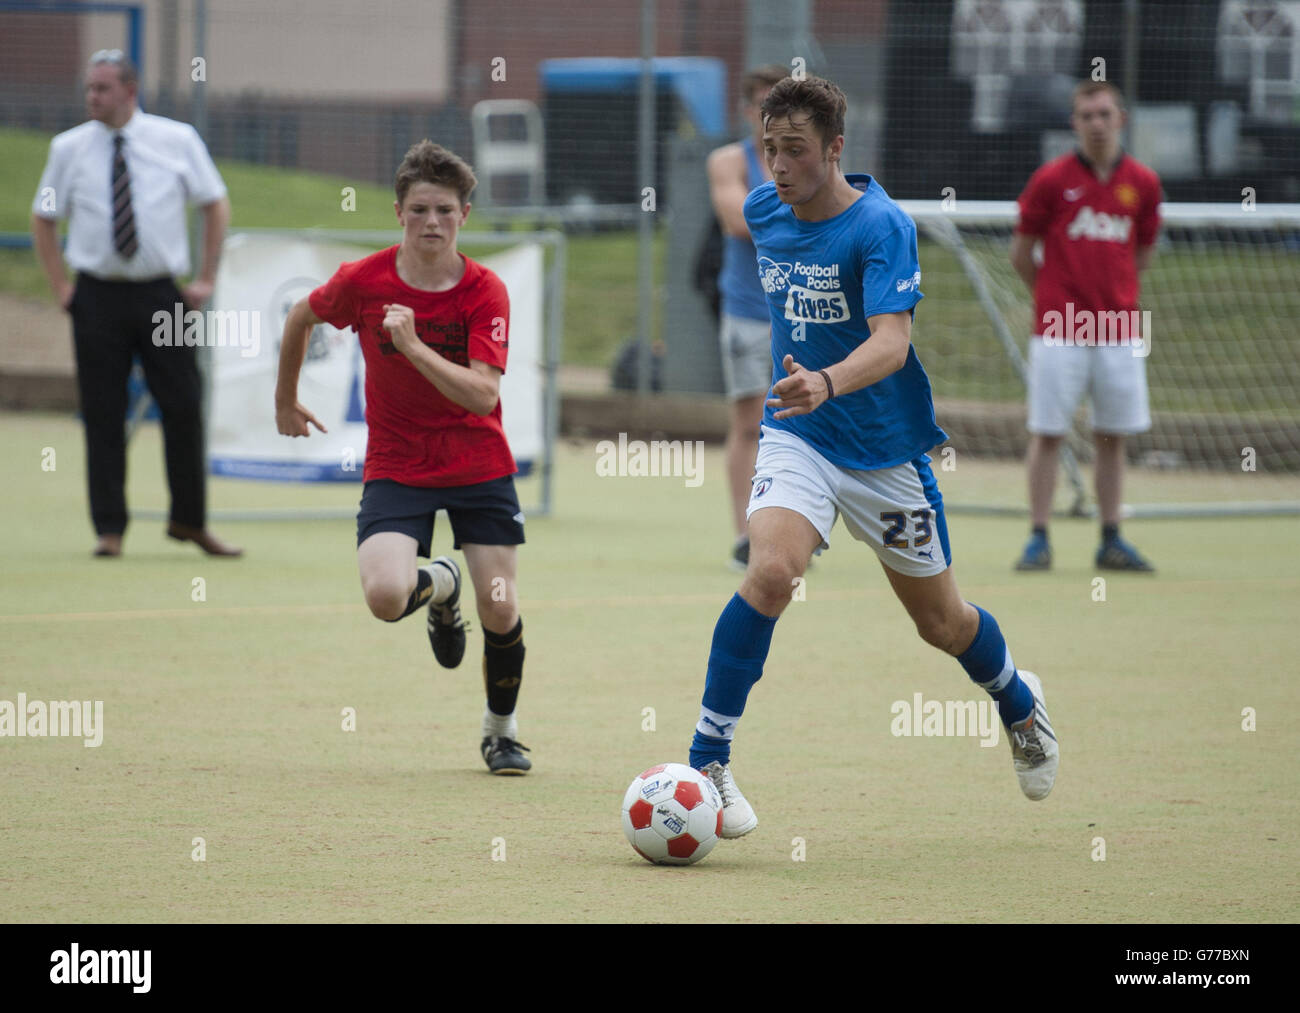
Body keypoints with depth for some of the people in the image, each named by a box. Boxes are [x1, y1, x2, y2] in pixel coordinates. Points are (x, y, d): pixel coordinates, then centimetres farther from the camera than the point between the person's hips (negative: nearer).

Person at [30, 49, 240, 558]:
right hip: (98, 298, 0)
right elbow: (42, 219, 14)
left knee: (184, 408, -2)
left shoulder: (177, 141, 1)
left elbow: (216, 205, 10)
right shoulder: (69, 148, 2)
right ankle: (109, 530, 6)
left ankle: (189, 520, 14)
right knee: (103, 416, -1)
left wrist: (206, 278, 5)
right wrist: (60, 286, 5)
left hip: (161, 295, 0)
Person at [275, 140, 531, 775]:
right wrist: (285, 401, 21)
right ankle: (439, 585, 16)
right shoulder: (363, 281, -11)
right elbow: (301, 318, 11)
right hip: (396, 467, 0)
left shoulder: (485, 292, -13)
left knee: (500, 611, -6)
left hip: (478, 466, 0)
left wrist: (414, 346, -34)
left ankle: (500, 732, 22)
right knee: (386, 596, -23)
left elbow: (482, 396, -23)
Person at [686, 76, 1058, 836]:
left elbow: (892, 340, -33)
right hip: (797, 439, 2)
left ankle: (1019, 702, 46)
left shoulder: (882, 226, -20)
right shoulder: (763, 211, -2)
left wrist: (826, 384, -52)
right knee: (770, 574, -26)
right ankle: (706, 764, -21)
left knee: (942, 622, 13)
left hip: (886, 451, -2)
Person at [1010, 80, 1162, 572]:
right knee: (1047, 434, -2)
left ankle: (1111, 541, 14)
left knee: (1113, 436, 6)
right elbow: (1020, 253, 5)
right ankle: (1038, 539, 4)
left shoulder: (1143, 184, 5)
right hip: (1058, 329, -3)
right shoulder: (1051, 180, -3)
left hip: (1117, 327, 3)